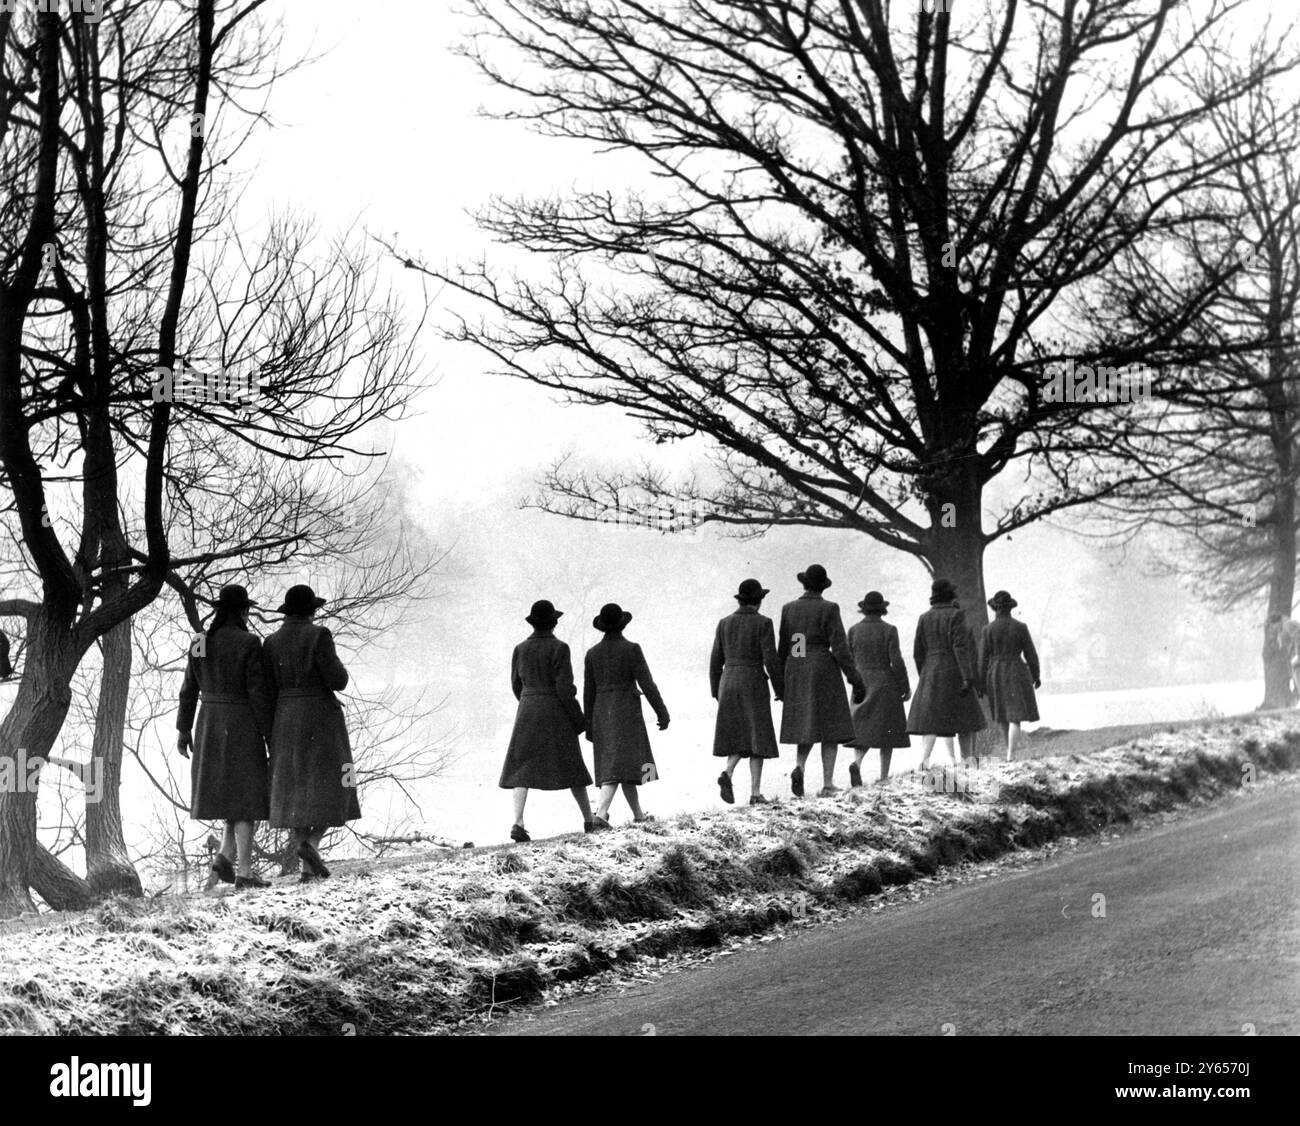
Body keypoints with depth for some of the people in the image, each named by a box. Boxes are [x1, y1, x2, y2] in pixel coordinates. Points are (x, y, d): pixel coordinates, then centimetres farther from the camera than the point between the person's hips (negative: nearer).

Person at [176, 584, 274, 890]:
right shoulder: (248, 644, -14)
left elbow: (189, 689, 7)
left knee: (232, 793, 19)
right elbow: (258, 693, -15)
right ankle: (244, 872, -2)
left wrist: (184, 729, 14)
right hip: (241, 725, -6)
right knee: (246, 797, 0)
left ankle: (225, 856, 4)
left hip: (209, 725, 6)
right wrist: (269, 733, -8)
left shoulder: (200, 643, 4)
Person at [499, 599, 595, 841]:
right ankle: (589, 820, 17)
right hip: (555, 710, -3)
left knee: (522, 769, 0)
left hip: (527, 711, 3)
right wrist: (578, 719, -4)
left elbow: (517, 685, 11)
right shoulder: (559, 648, -9)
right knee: (571, 766, 10)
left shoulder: (520, 649, 4)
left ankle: (518, 823, -17)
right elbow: (564, 687, -13)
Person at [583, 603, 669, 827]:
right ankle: (600, 813, -28)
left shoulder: (593, 653, 5)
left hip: (602, 713, 5)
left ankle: (638, 813, 25)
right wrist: (662, 713, -3)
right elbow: (647, 684, -10)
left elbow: (589, 692, 7)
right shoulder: (631, 649, -8)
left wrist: (589, 726, 13)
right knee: (617, 767, -12)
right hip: (626, 712, -5)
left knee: (627, 764, 17)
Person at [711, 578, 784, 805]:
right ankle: (755, 793, -4)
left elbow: (716, 660, 8)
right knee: (756, 738, 2)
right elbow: (771, 660, -11)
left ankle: (727, 773, -15)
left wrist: (717, 693, 16)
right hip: (754, 685, -4)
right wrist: (781, 690, 0)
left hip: (728, 684, 4)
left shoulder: (724, 623, 6)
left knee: (738, 736, 12)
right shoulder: (763, 623, -7)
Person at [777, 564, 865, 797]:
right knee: (829, 728, 5)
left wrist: (782, 681, 18)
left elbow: (783, 648, 8)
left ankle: (799, 768, -14)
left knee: (805, 726, 13)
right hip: (824, 671, -4)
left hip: (796, 672, 4)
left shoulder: (788, 609, 5)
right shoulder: (829, 609, -7)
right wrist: (856, 680, -7)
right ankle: (827, 784, -2)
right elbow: (840, 648, -11)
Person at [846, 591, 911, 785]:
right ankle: (884, 776, 6)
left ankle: (856, 763, -21)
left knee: (863, 730, 6)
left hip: (861, 684, 3)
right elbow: (896, 661, -12)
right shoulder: (889, 631, -9)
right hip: (885, 684, -3)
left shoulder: (854, 630, 0)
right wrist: (905, 687, -3)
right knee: (887, 730, 7)